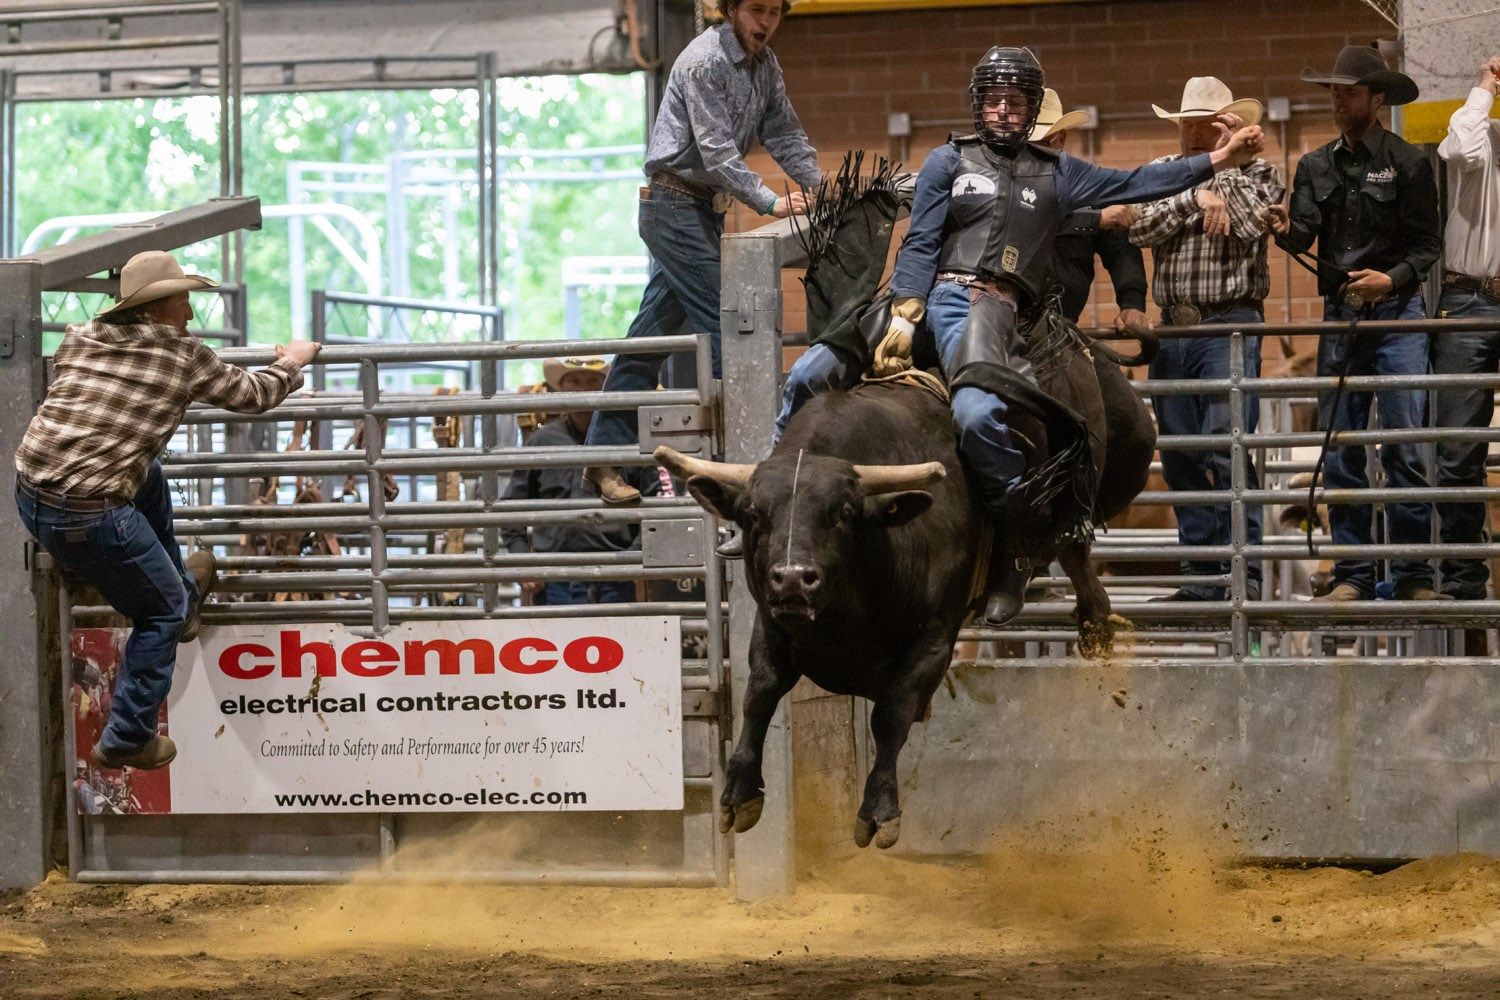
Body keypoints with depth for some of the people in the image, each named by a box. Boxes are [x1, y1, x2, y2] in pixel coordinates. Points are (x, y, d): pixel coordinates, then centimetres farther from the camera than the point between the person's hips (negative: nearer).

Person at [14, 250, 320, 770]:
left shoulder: (79, 339, 12)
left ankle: (183, 589, 47)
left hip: (28, 495, 6)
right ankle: (127, 741, 17)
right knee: (163, 612, 15)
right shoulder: (185, 356, -1)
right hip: (89, 518, -6)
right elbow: (253, 395, 13)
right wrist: (290, 363, 35)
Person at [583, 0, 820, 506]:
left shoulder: (765, 65, 10)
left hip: (706, 208, 9)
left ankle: (605, 458, 8)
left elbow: (784, 134, 12)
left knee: (652, 333, 7)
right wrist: (771, 203, -26)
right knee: (718, 321, -13)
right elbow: (717, 153, -22)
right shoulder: (705, 61, -17)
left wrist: (821, 188, -3)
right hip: (674, 202, -9)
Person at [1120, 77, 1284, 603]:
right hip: (1173, 328, 5)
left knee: (1227, 451, -13)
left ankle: (1244, 574, -13)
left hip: (1230, 326, -5)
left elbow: (1249, 225, -13)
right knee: (1180, 458, 6)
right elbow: (1140, 228, -2)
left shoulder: (1256, 173, 5)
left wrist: (1220, 164, -6)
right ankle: (1200, 577, 11)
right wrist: (1195, 197, -12)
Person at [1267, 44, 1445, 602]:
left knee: (1403, 447, -7)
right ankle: (1352, 576, 7)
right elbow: (1305, 233, 1)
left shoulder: (1406, 162, 1)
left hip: (1397, 313, -4)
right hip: (1340, 317, 4)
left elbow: (1428, 243, -2)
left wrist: (1393, 278, -19)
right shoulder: (1316, 167, 12)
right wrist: (1285, 230, -22)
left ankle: (1413, 576, -3)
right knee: (1339, 452, 2)